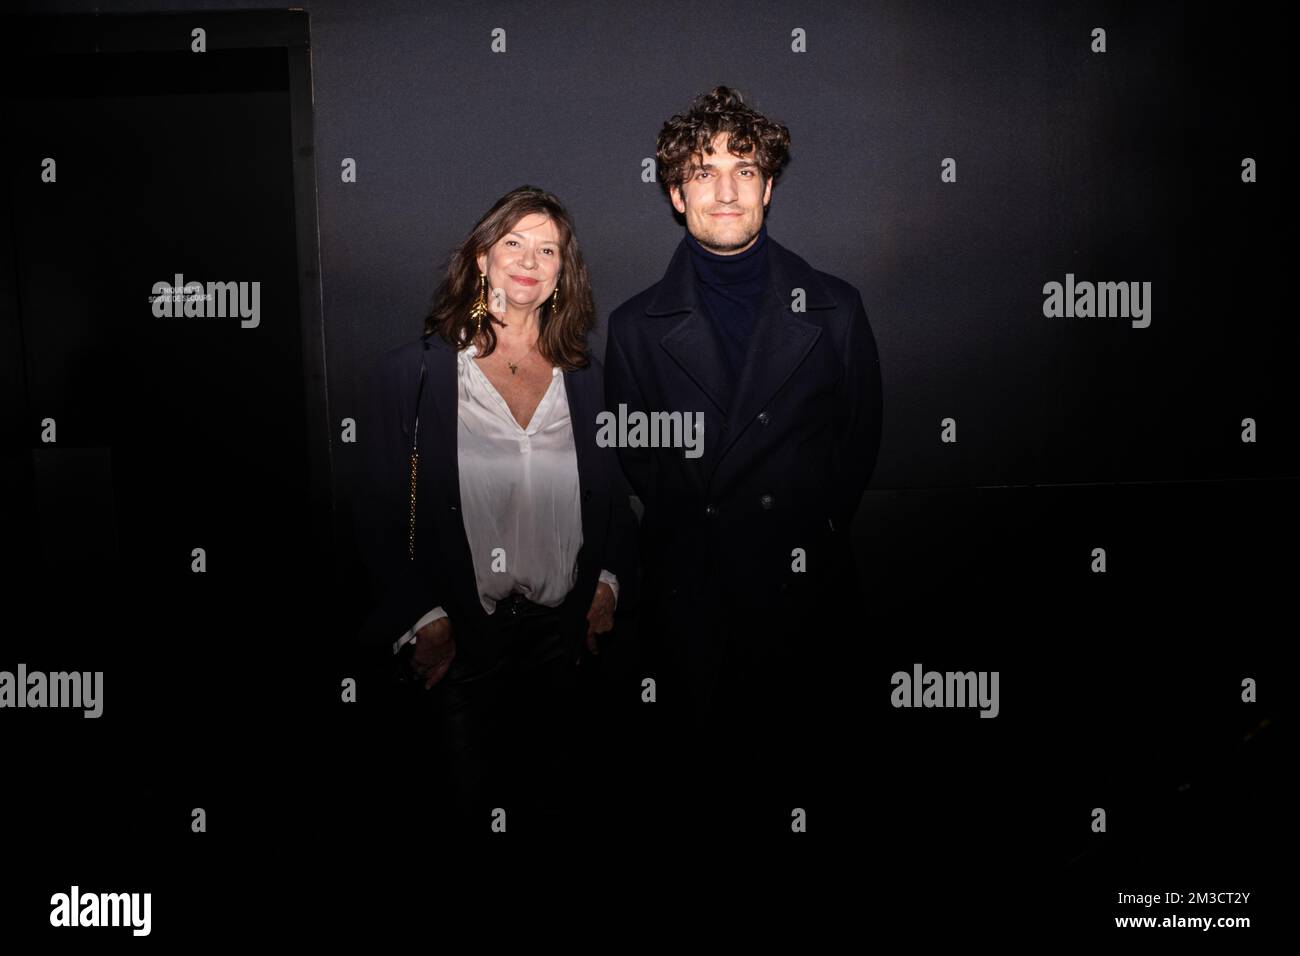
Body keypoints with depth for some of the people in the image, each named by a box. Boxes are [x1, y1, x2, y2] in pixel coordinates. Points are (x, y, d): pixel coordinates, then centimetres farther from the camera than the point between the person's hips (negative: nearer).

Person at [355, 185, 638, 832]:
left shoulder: (586, 379, 7)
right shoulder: (411, 373, -2)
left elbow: (615, 499, 12)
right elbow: (380, 516, -4)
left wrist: (609, 583, -2)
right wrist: (418, 621, -10)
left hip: (564, 634, 3)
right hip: (460, 642, -2)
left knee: (554, 802, 14)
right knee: (469, 808, 10)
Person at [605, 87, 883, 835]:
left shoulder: (835, 309, 2)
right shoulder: (637, 325, 2)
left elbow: (862, 442, 6)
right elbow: (635, 459, 6)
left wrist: (812, 537, 0)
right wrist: (700, 537, -1)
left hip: (804, 586, 0)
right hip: (692, 596, 0)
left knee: (796, 764, 11)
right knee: (707, 752, 11)